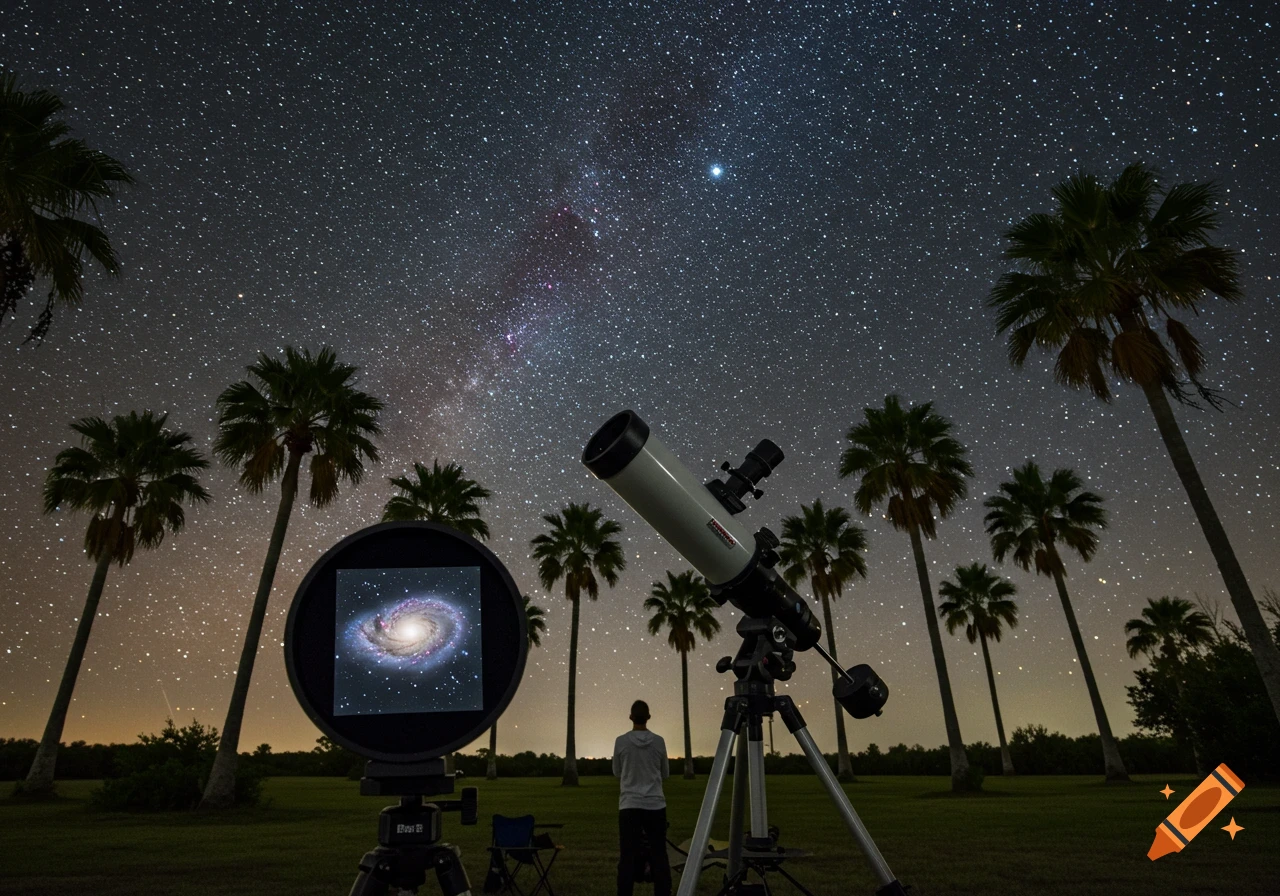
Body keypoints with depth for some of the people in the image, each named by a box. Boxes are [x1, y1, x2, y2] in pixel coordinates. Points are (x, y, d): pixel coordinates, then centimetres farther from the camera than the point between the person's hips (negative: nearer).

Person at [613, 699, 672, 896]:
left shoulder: (621, 742, -4)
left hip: (629, 805, -1)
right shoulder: (659, 742, 0)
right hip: (655, 805, 1)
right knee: (659, 856, 6)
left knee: (628, 857, 3)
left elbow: (617, 773, 11)